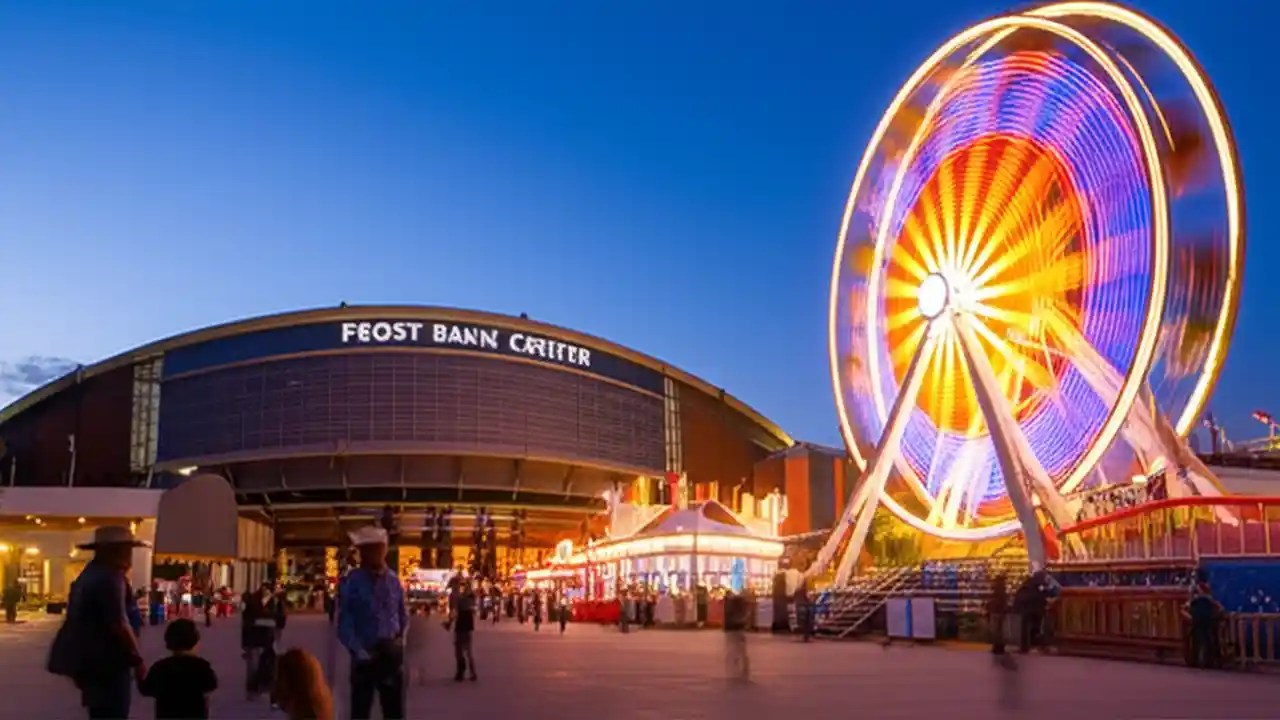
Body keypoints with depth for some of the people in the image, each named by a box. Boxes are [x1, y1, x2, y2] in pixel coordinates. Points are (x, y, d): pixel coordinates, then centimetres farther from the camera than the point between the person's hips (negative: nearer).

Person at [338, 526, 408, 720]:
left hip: (391, 655, 3)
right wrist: (359, 651, -16)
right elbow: (344, 624, -9)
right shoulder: (351, 582, -10)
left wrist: (400, 638, 1)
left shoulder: (394, 580, 2)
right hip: (365, 657, -3)